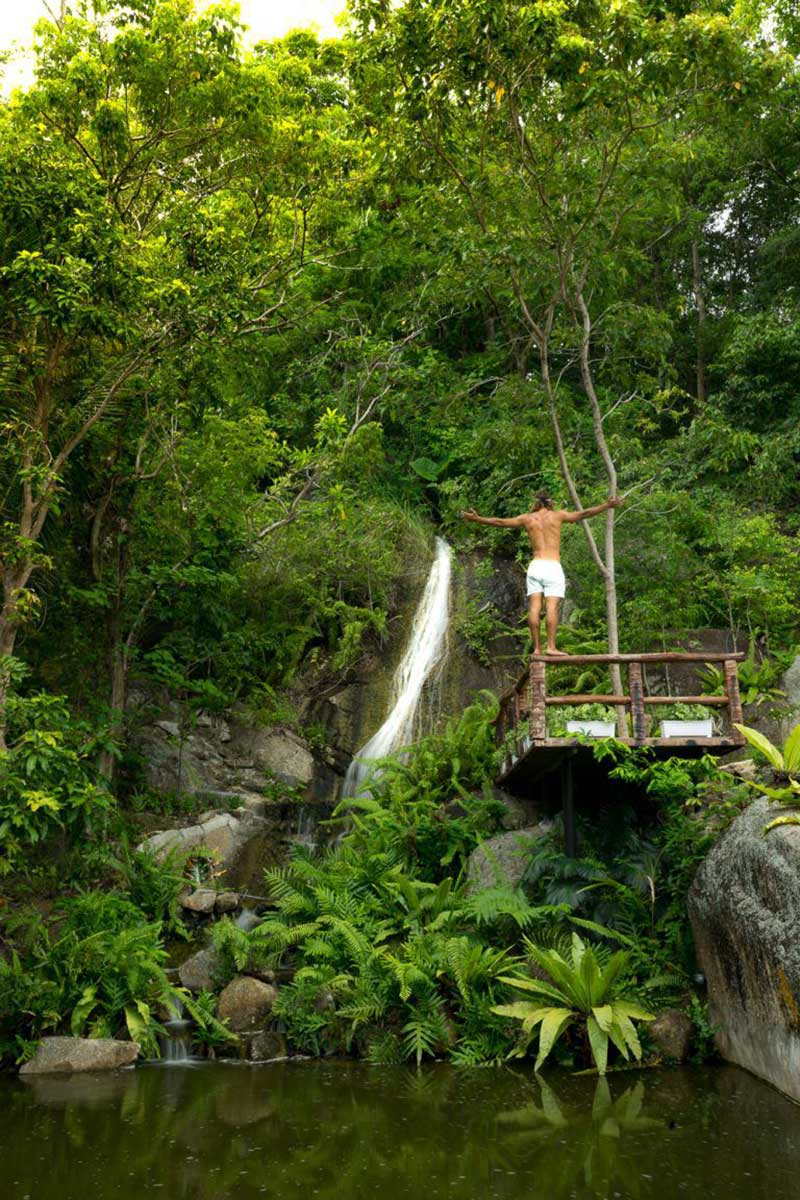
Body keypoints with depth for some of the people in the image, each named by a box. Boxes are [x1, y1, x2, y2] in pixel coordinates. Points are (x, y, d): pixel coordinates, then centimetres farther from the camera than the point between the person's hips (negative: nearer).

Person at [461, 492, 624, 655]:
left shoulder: (527, 518, 13)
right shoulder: (557, 515, 8)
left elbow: (500, 521, 17)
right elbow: (584, 514, 4)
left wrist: (477, 519, 27)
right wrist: (608, 505, 8)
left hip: (535, 566, 2)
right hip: (553, 567, -2)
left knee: (534, 607, -2)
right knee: (551, 607, -9)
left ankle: (537, 648, -5)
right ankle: (551, 646, -17)